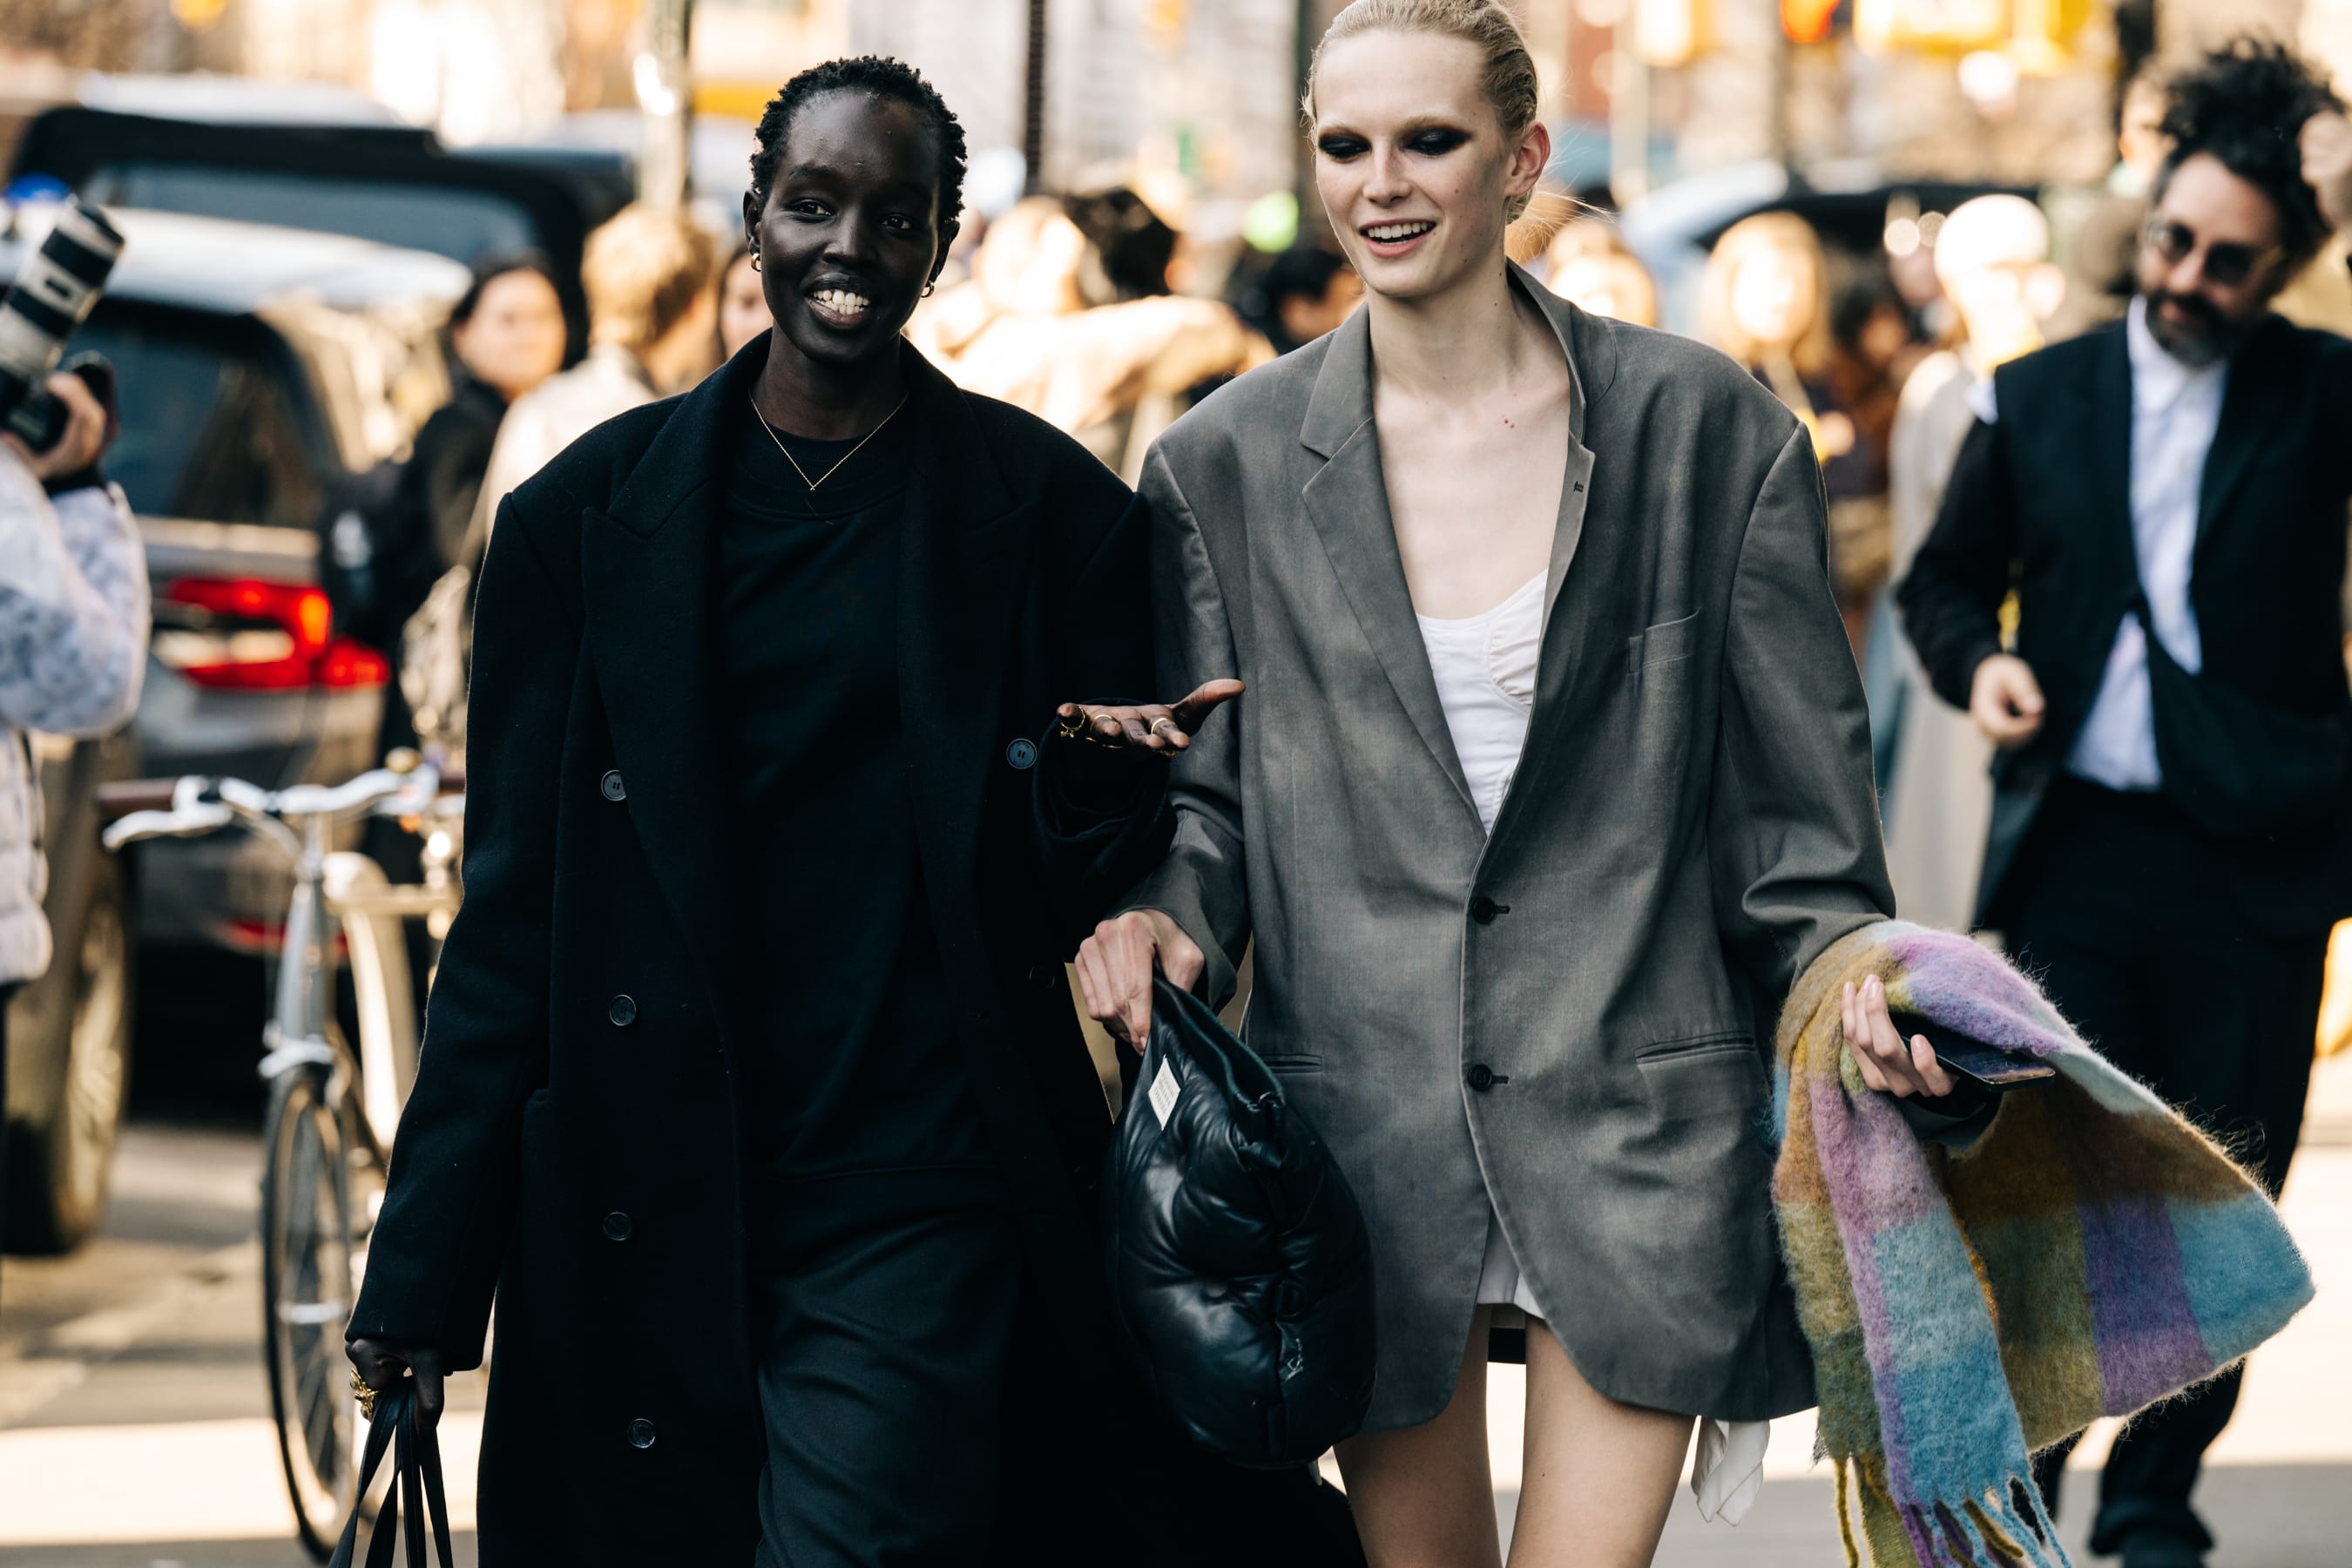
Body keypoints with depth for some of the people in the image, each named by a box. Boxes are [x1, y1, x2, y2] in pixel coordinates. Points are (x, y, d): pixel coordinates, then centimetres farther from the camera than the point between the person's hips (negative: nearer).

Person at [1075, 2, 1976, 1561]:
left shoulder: (1707, 426, 0)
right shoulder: (1229, 463, 4)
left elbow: (1798, 784, 3)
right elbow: (1208, 793, 9)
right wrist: (1168, 915, -11)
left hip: (1635, 1117, -2)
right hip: (1360, 1123, 2)